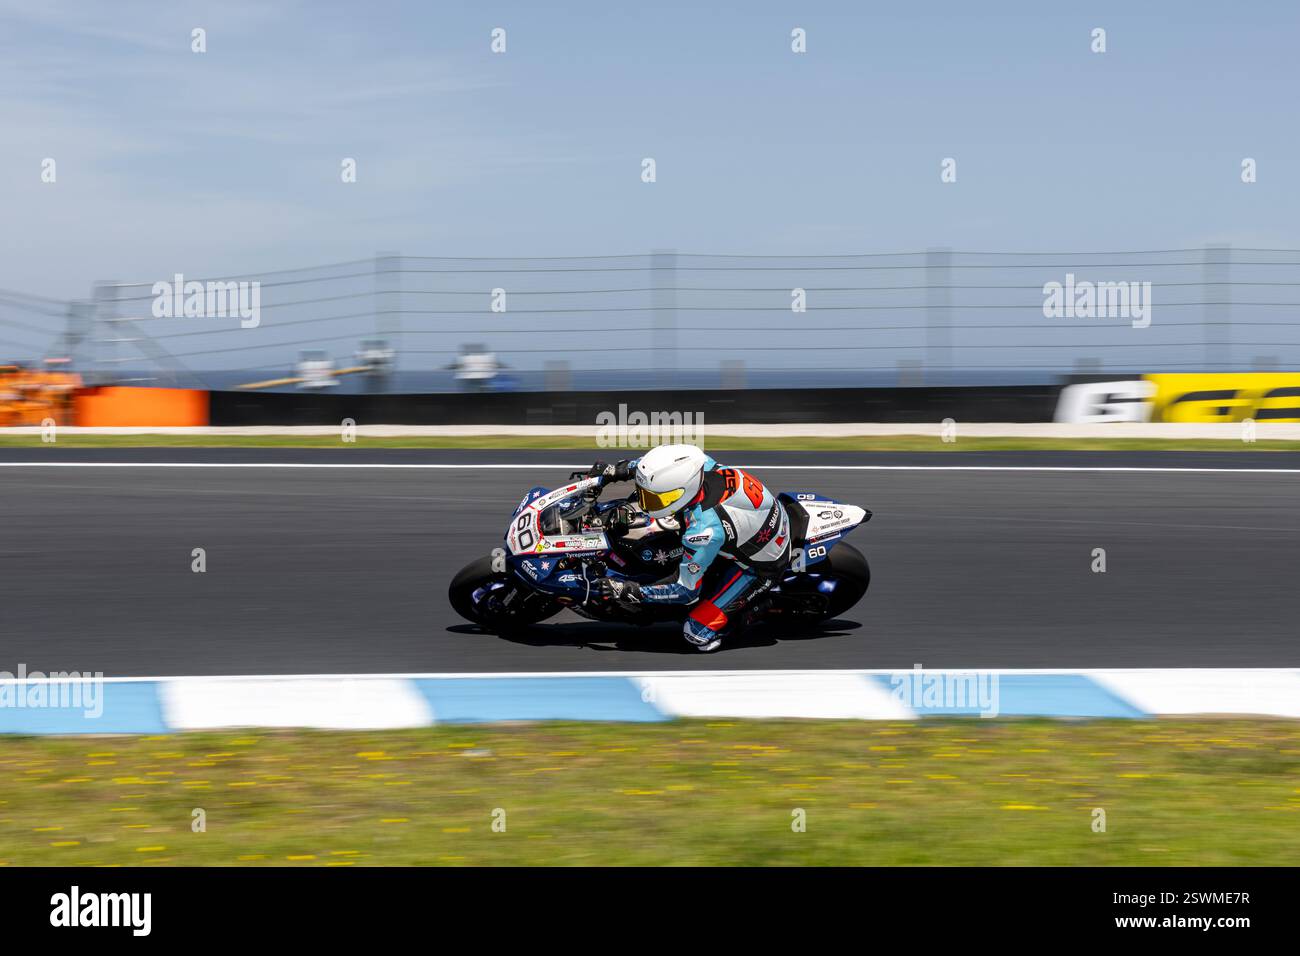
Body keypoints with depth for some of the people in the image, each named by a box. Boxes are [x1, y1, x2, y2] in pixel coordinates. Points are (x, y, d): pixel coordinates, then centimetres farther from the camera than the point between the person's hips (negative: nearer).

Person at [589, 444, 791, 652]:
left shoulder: (704, 530, -40)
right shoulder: (702, 464, -24)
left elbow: (687, 591, -25)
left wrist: (630, 591, -23)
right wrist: (616, 470, 0)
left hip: (761, 565, -7)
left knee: (697, 634, -10)